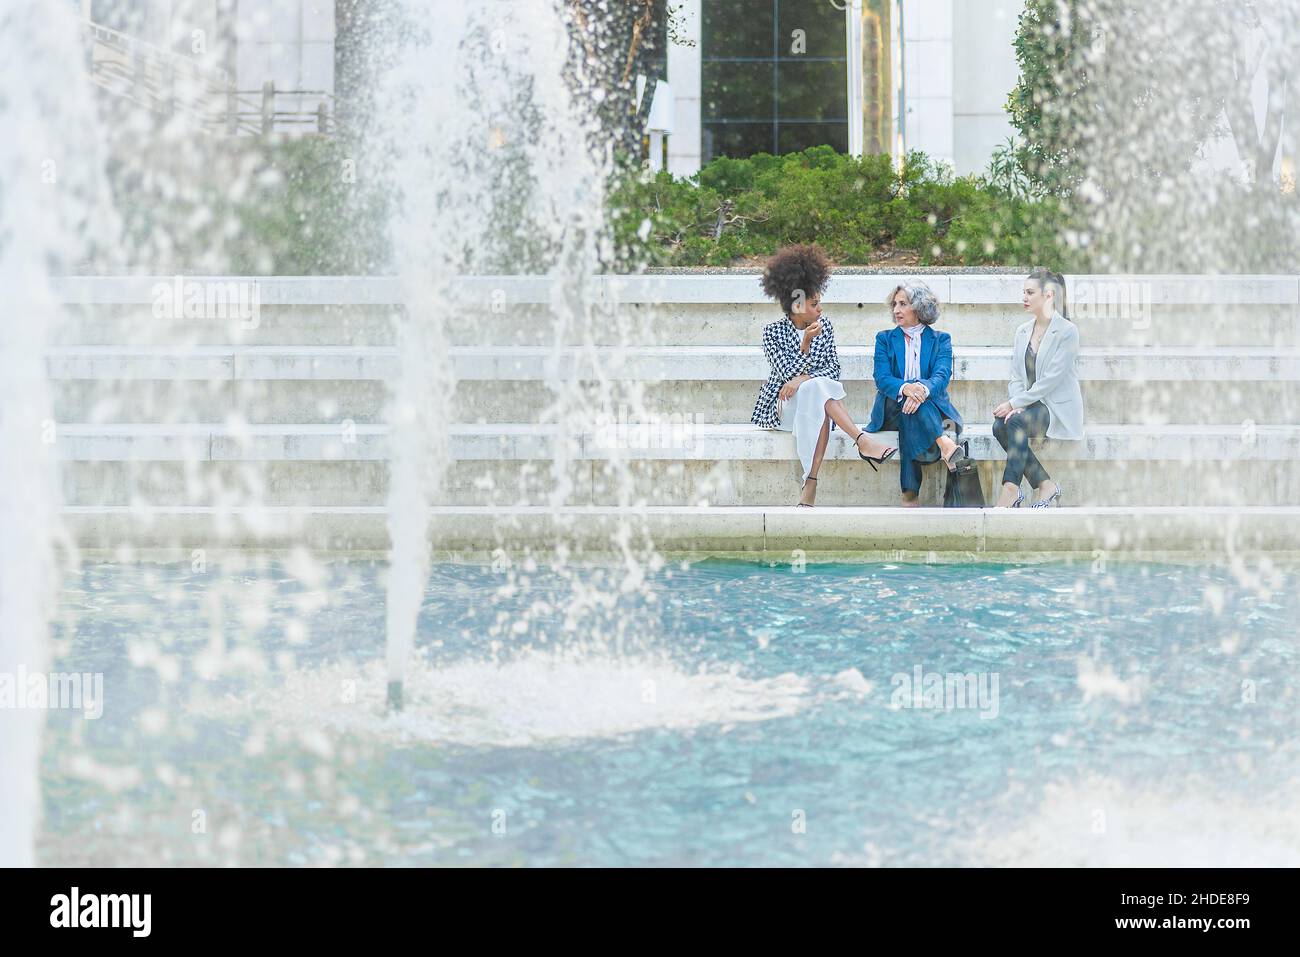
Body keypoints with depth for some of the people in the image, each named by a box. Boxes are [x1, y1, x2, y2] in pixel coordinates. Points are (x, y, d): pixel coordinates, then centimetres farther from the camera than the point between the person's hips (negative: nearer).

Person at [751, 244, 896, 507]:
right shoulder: (773, 332, -2)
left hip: (815, 399, 3)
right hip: (782, 405, -3)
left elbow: (833, 369, 1)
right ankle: (863, 441, -45)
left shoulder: (824, 326, 9)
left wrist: (802, 379, -15)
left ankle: (810, 482, -42)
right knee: (819, 388, -34)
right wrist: (805, 343, -24)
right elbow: (787, 374, -12)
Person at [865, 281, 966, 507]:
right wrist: (905, 388, -30)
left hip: (932, 408, 0)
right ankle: (944, 443, -53)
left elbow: (942, 376, -9)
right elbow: (881, 378, -5)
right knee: (907, 400, -35)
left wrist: (923, 390, -36)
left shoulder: (941, 340, 11)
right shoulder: (885, 339, 14)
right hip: (891, 410, 1)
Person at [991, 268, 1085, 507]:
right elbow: (1016, 377, 10)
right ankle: (1046, 486, -17)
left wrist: (1014, 404, -17)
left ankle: (1010, 492, -34)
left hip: (1058, 407, -6)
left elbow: (1051, 380, -16)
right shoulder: (1022, 332, 13)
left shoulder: (1067, 331, -10)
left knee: (1017, 422, -33)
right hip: (1029, 404, 6)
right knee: (1000, 425, -25)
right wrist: (1017, 404, -11)